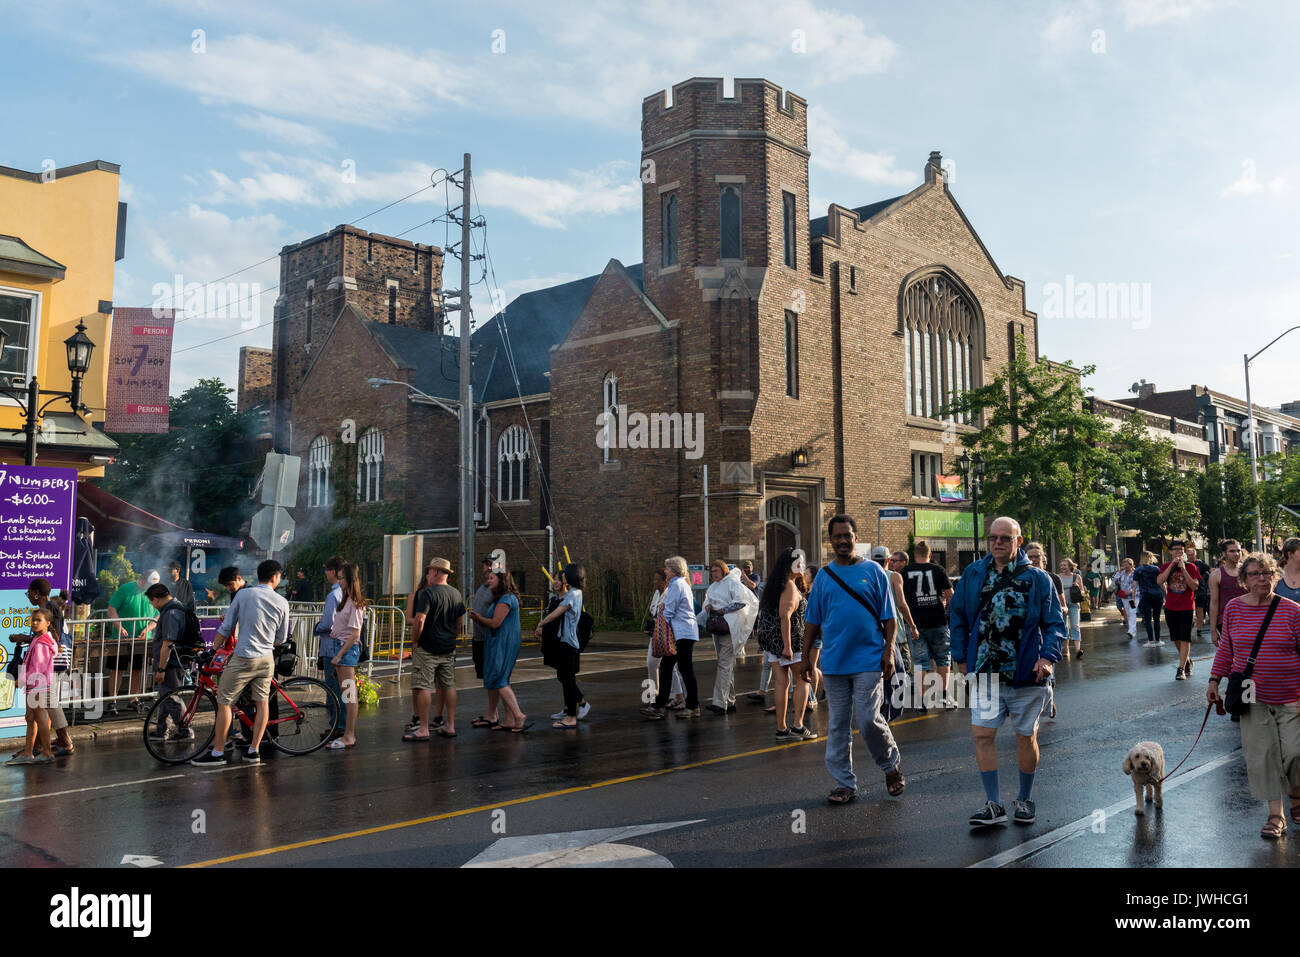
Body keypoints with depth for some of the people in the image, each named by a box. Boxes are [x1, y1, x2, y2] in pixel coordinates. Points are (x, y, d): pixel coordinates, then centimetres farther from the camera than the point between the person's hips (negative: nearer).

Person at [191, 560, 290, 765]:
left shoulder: (243, 594, -5)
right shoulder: (281, 602, 1)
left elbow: (226, 629, -1)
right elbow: (281, 639, 8)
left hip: (243, 658, -3)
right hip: (266, 659, 3)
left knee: (224, 702, 5)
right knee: (262, 702, 11)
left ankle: (217, 752, 7)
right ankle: (254, 750, 15)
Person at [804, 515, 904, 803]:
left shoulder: (873, 572, 2)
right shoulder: (823, 575, 9)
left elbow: (888, 617, 2)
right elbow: (812, 620, 13)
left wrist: (889, 651, -6)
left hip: (869, 661, -3)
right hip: (834, 662, 3)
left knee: (869, 720, -7)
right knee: (837, 725, 6)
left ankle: (892, 765, 20)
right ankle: (844, 783, 17)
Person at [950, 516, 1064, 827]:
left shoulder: (1037, 578, 0)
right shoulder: (973, 574, 5)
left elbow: (1055, 623, 1)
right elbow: (958, 618, 12)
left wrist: (1049, 656, -14)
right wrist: (962, 658, 7)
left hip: (1027, 673, -1)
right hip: (985, 673, 1)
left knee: (1026, 737, 9)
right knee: (982, 734, -5)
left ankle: (1024, 800, 27)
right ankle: (994, 805, 4)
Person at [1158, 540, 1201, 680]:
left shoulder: (1191, 567, -3)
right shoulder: (1166, 566, 3)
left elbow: (1194, 586, -13)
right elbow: (1159, 581, -14)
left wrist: (1183, 569, -19)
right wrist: (1172, 565, -17)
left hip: (1187, 607, -3)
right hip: (1171, 608, 3)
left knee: (1185, 638, -8)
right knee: (1176, 638, 12)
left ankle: (1181, 669, -5)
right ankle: (1187, 661, 34)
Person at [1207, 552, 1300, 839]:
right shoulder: (1233, 608, 2)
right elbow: (1225, 650, 10)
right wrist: (1214, 680, 6)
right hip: (1252, 697, 2)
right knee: (1261, 754, 1)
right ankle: (1276, 815, 11)